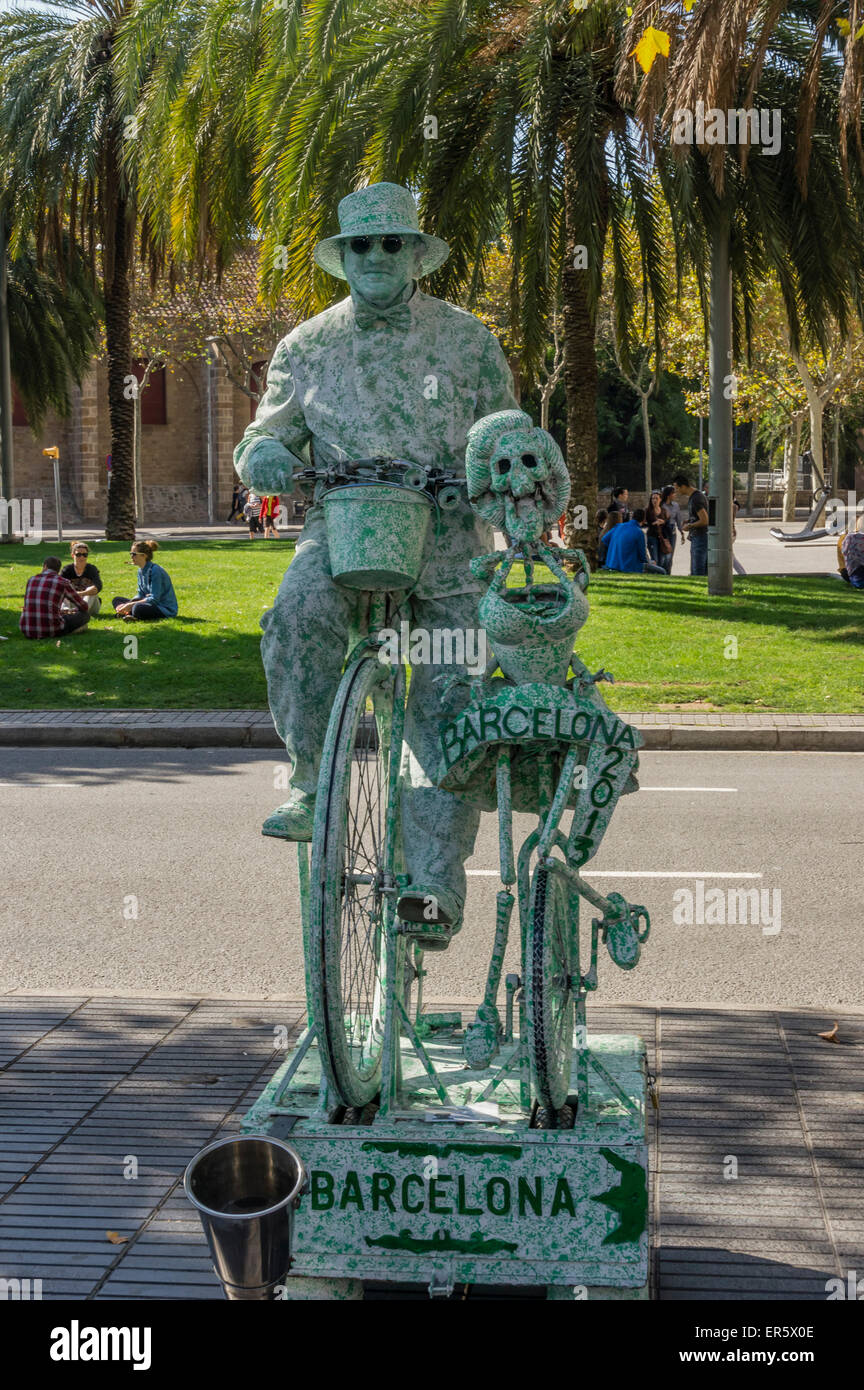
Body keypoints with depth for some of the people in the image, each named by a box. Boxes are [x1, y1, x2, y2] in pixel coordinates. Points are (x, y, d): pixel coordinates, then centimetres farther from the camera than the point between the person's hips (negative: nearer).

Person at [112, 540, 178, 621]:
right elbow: (140, 595, 13)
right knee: (116, 600, 11)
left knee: (138, 608, -40)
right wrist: (126, 605, -5)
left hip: (167, 610, -10)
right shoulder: (141, 571, 9)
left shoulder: (155, 570, -19)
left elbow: (154, 599, -23)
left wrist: (130, 605, -21)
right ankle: (128, 613, -16)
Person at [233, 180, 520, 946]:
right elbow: (263, 437, 12)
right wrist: (265, 454, -14)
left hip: (448, 542, 0)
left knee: (445, 707, -6)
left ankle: (437, 879, 1)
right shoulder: (307, 346, 9)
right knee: (296, 620, -32)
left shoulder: (467, 339, 7)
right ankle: (314, 783, -15)